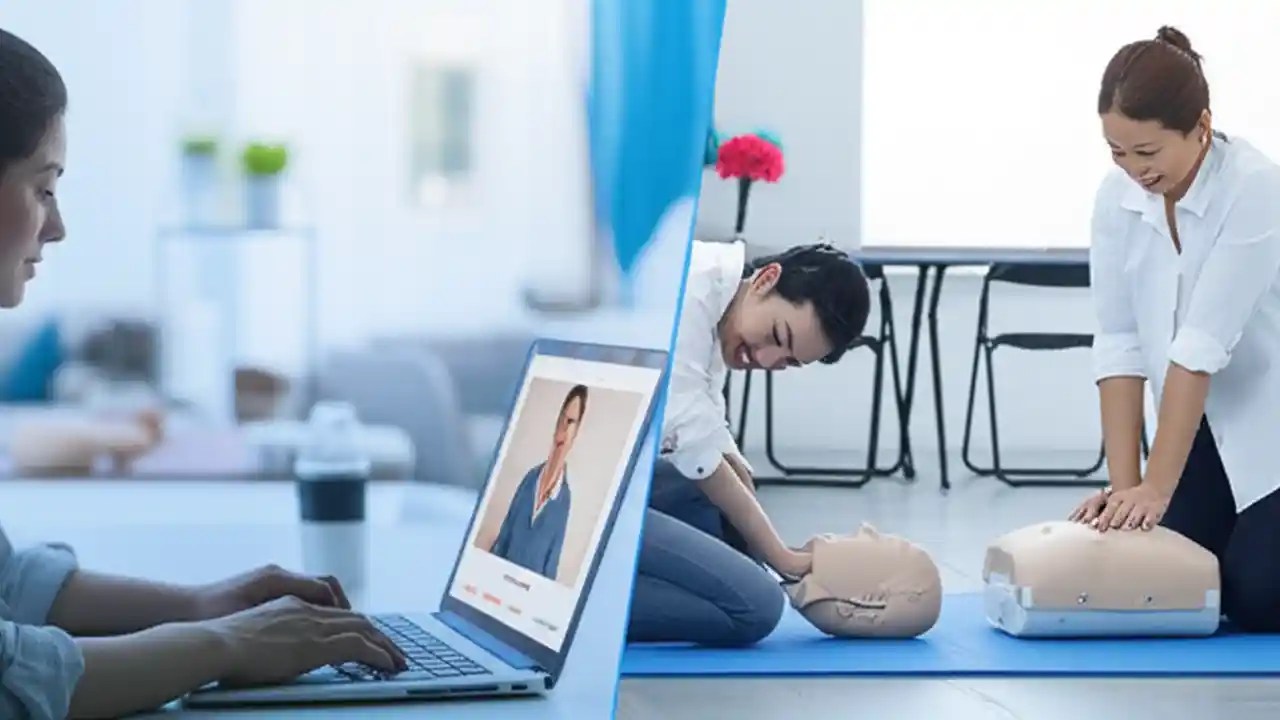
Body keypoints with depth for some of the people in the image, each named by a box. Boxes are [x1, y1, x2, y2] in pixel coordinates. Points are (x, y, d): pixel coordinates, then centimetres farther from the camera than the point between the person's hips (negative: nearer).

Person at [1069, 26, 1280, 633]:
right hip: (1207, 425, 6)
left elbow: (1202, 345, -30)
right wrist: (1124, 483, -15)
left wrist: (1157, 487, -30)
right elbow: (1120, 343, -9)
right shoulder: (1117, 199, -9)